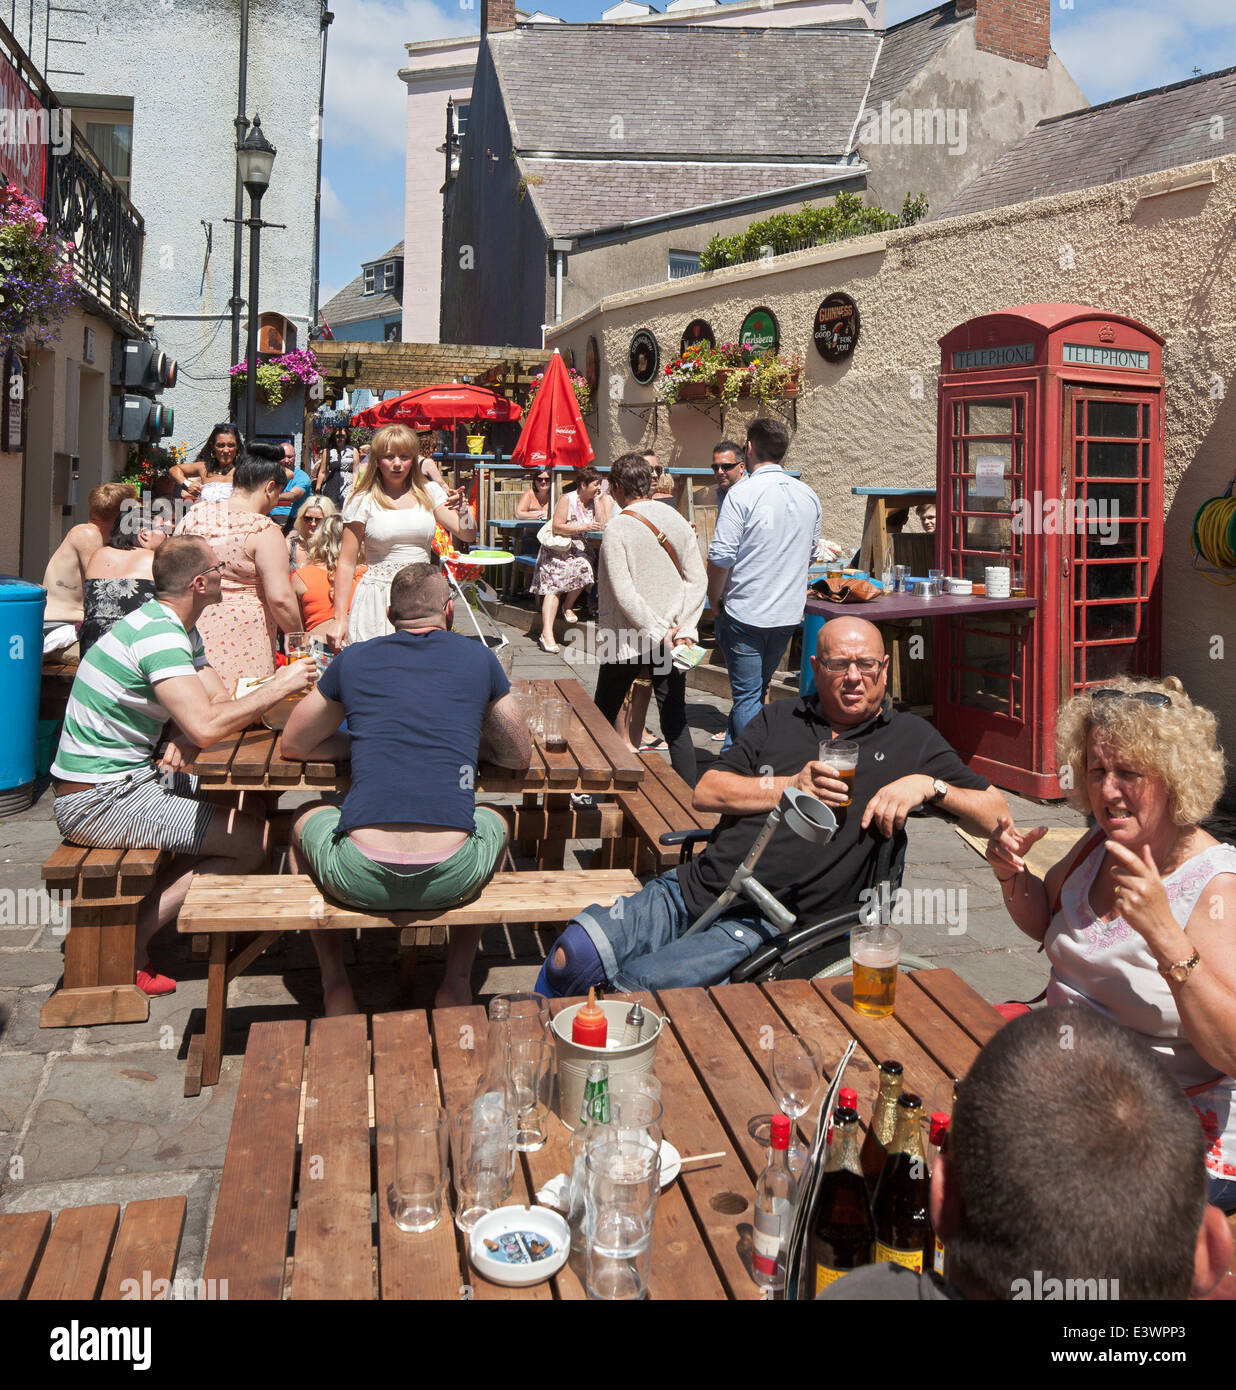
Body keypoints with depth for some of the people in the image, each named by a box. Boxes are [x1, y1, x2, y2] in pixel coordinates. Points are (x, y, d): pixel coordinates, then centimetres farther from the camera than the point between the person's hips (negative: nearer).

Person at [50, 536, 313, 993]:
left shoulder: (177, 629, 11)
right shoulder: (157, 635, -22)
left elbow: (218, 702, 7)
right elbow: (206, 727, -32)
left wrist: (181, 738, -13)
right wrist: (278, 687, -20)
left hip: (132, 775, 10)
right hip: (98, 802, -10)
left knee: (248, 808, 16)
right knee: (254, 840, -13)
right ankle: (131, 942, -5)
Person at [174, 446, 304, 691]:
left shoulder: (195, 514, 6)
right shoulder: (264, 531, -12)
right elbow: (280, 598, -16)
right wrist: (298, 639, -4)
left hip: (194, 625, 6)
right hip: (241, 636, -6)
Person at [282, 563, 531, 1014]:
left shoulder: (353, 659, 12)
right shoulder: (479, 659, 10)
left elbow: (293, 745, 25)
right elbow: (519, 756, 22)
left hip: (361, 879, 0)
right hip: (451, 879, 0)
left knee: (307, 818, 33)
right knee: (492, 822, 35)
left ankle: (335, 983, 29)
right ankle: (457, 981, 27)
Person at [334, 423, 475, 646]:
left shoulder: (429, 492, 9)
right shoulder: (363, 501, 0)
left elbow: (468, 535, 3)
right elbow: (347, 563, -1)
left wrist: (462, 508, -19)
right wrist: (340, 619, -6)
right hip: (378, 600, -2)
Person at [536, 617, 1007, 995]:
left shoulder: (910, 738, 10)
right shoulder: (780, 718, 18)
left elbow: (995, 814, 7)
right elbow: (706, 792, 8)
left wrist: (927, 784, -10)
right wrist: (792, 786, -5)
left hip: (765, 922, -4)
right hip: (693, 888, 4)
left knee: (638, 985, -24)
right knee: (569, 959, -14)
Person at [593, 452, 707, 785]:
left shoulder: (617, 529, -12)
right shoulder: (678, 522, 3)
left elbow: (623, 593, -18)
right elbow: (698, 580, 1)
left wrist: (658, 631, -12)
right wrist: (685, 629, -2)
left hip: (628, 640, -4)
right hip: (671, 641, 4)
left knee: (604, 716, 14)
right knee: (676, 722, 7)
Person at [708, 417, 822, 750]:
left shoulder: (742, 493, -14)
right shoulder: (808, 496, 6)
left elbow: (720, 557, -17)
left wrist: (715, 601, -2)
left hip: (744, 613, -6)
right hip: (788, 612, 6)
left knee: (747, 697, 1)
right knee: (756, 690, 19)